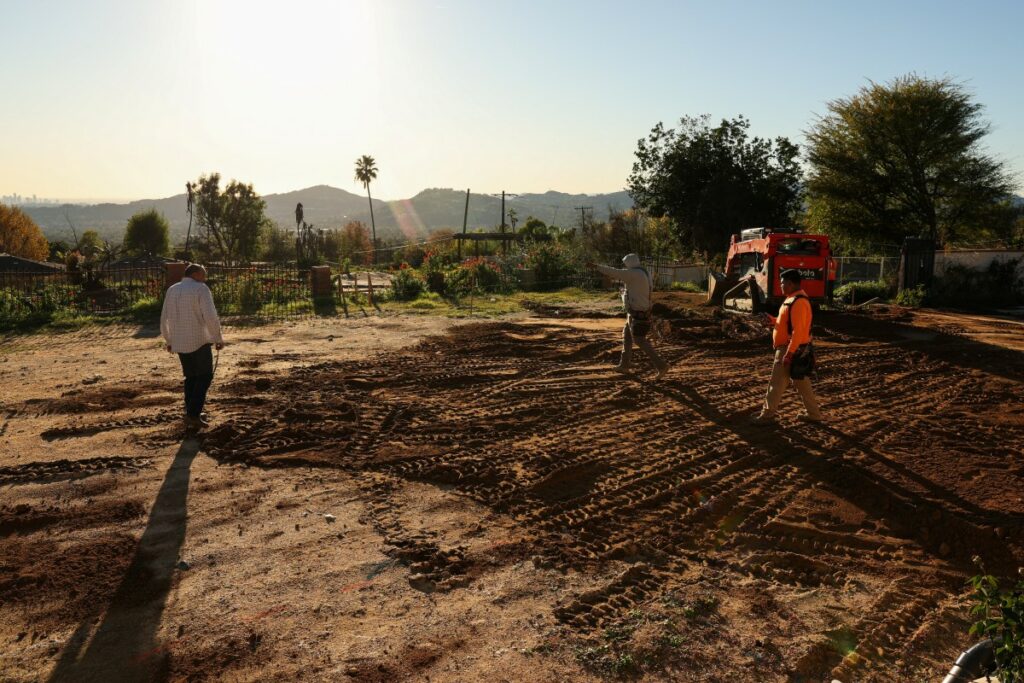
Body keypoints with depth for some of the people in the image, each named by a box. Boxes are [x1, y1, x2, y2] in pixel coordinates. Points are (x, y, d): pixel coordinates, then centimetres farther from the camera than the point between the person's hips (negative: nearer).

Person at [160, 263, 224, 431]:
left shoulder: (171, 291, 9)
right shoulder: (201, 289, -10)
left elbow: (164, 320, 13)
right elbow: (211, 317, -19)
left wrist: (169, 341, 25)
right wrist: (219, 338, -8)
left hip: (179, 343, 6)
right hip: (199, 341, -6)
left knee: (191, 377, 18)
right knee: (204, 376, 7)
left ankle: (191, 417, 17)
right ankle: (193, 415, -2)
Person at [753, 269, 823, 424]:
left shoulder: (798, 302, -20)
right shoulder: (794, 299, 13)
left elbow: (798, 331, -25)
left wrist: (789, 353, -26)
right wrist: (773, 320, 5)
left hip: (790, 350, -10)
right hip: (790, 349, 10)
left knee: (777, 384, -1)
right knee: (801, 382, 15)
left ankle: (767, 415, 7)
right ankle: (813, 413, 23)